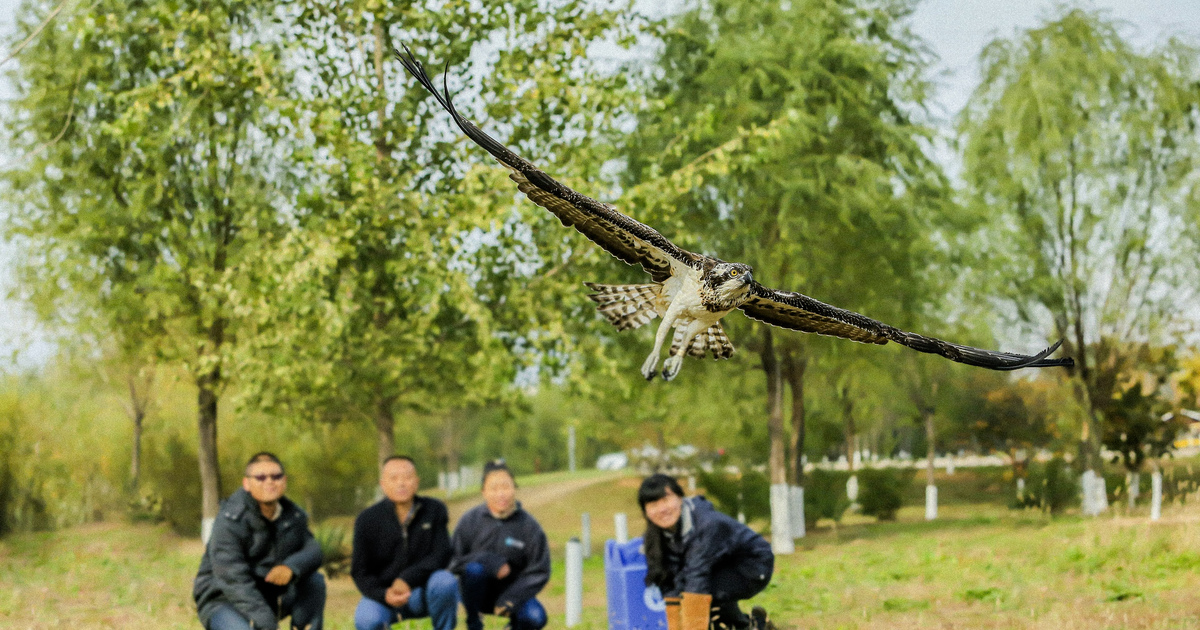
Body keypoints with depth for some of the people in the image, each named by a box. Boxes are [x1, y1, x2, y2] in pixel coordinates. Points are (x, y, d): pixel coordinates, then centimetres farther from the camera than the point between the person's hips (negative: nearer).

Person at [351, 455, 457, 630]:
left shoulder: (434, 510, -5)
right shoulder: (367, 520, -6)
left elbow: (441, 556, -11)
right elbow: (359, 572, -5)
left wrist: (408, 579, -27)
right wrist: (384, 595, -26)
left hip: (422, 592, 1)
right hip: (383, 593, -1)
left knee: (446, 582, -32)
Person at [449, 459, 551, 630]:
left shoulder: (529, 525, -8)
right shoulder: (470, 520, -8)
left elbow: (539, 573, -8)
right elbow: (455, 562, -11)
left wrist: (509, 601, -19)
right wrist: (493, 563, -26)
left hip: (512, 591, 0)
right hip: (479, 593, 0)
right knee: (473, 568, -33)